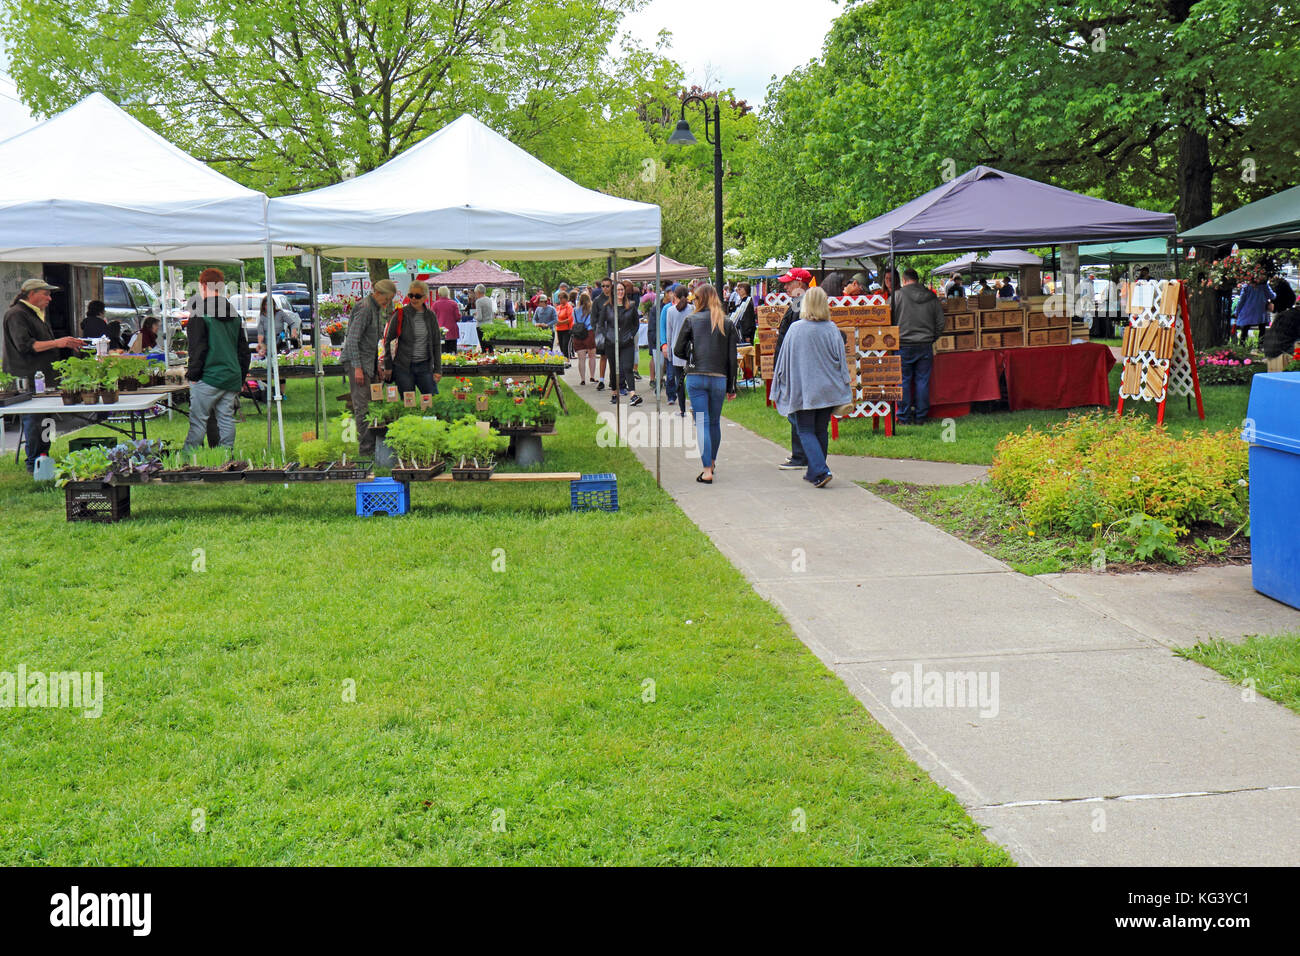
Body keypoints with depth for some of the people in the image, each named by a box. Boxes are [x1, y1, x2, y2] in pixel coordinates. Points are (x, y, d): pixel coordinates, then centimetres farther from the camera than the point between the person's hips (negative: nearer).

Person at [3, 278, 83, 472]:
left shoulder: (38, 314, 20)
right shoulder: (16, 314, -11)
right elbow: (25, 345, -21)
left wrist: (67, 343, 18)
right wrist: (56, 343, -23)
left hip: (44, 375, 10)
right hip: (28, 378, -10)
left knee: (44, 419, 11)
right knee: (33, 420, -7)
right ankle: (33, 463, -2)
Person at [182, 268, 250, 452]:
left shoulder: (199, 314, -8)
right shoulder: (235, 315, 13)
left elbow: (198, 349, -12)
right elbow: (244, 350, 16)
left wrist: (192, 375, -3)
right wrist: (241, 378, 21)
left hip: (208, 378, -6)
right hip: (232, 378, 6)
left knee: (197, 421, -2)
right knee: (227, 420, 9)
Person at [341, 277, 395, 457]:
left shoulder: (377, 309, 14)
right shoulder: (364, 308, -16)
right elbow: (352, 339, -20)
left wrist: (377, 364, 21)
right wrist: (357, 368, -22)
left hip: (369, 361, 10)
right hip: (356, 360, -10)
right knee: (363, 405, -8)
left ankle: (374, 445, 14)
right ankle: (366, 447, -7)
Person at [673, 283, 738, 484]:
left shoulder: (691, 320, -1)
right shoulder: (727, 323, 5)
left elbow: (678, 350, -2)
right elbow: (732, 358, 4)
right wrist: (731, 387, 9)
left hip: (696, 377, -2)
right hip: (719, 379, 2)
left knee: (702, 423, -3)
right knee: (715, 422, 17)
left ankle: (707, 470, -10)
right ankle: (712, 461, 33)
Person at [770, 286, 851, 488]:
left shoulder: (795, 329, -7)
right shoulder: (831, 329, -4)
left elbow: (785, 360, -1)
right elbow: (841, 360, 0)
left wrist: (780, 388, 9)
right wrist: (843, 388, 9)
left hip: (802, 389, -3)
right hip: (827, 389, 3)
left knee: (806, 431, 1)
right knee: (821, 430, 14)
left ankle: (820, 472, -15)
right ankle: (815, 472, 22)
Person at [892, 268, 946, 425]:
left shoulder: (898, 295, -5)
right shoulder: (932, 297, 6)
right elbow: (941, 323, 9)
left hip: (904, 345, -3)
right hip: (926, 346, 3)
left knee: (903, 381, 4)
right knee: (922, 381, 8)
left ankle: (904, 417, 6)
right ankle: (920, 417, 11)